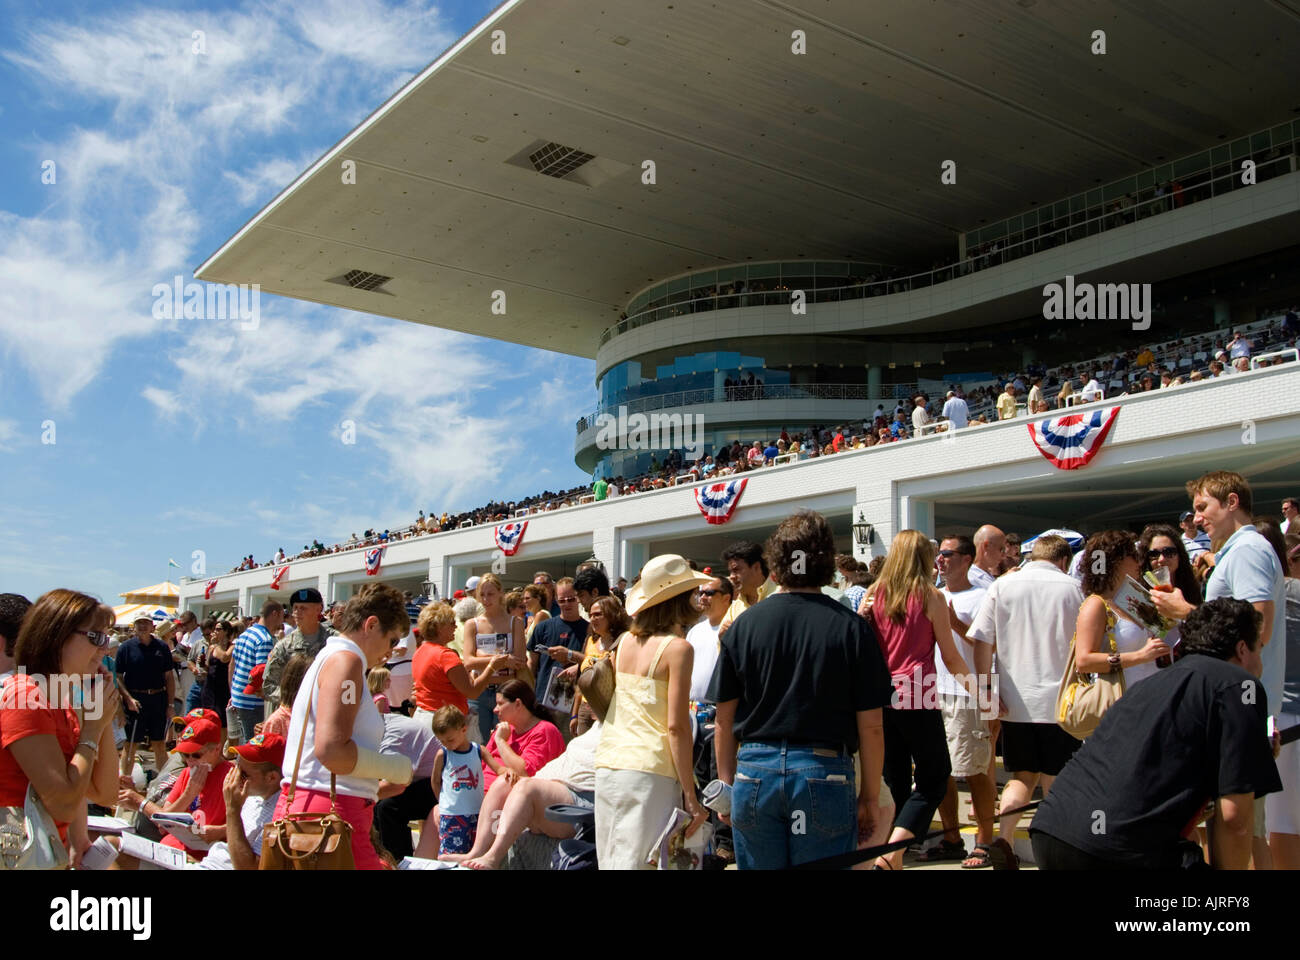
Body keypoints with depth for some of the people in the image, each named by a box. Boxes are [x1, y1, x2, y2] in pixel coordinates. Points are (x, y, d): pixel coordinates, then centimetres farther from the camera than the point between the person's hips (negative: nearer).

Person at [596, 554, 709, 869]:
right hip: (649, 771, -6)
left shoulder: (625, 641, 11)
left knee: (611, 861, 14)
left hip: (607, 763, 7)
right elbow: (676, 727, -12)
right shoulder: (677, 647, -8)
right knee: (636, 862, -3)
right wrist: (691, 798, -10)